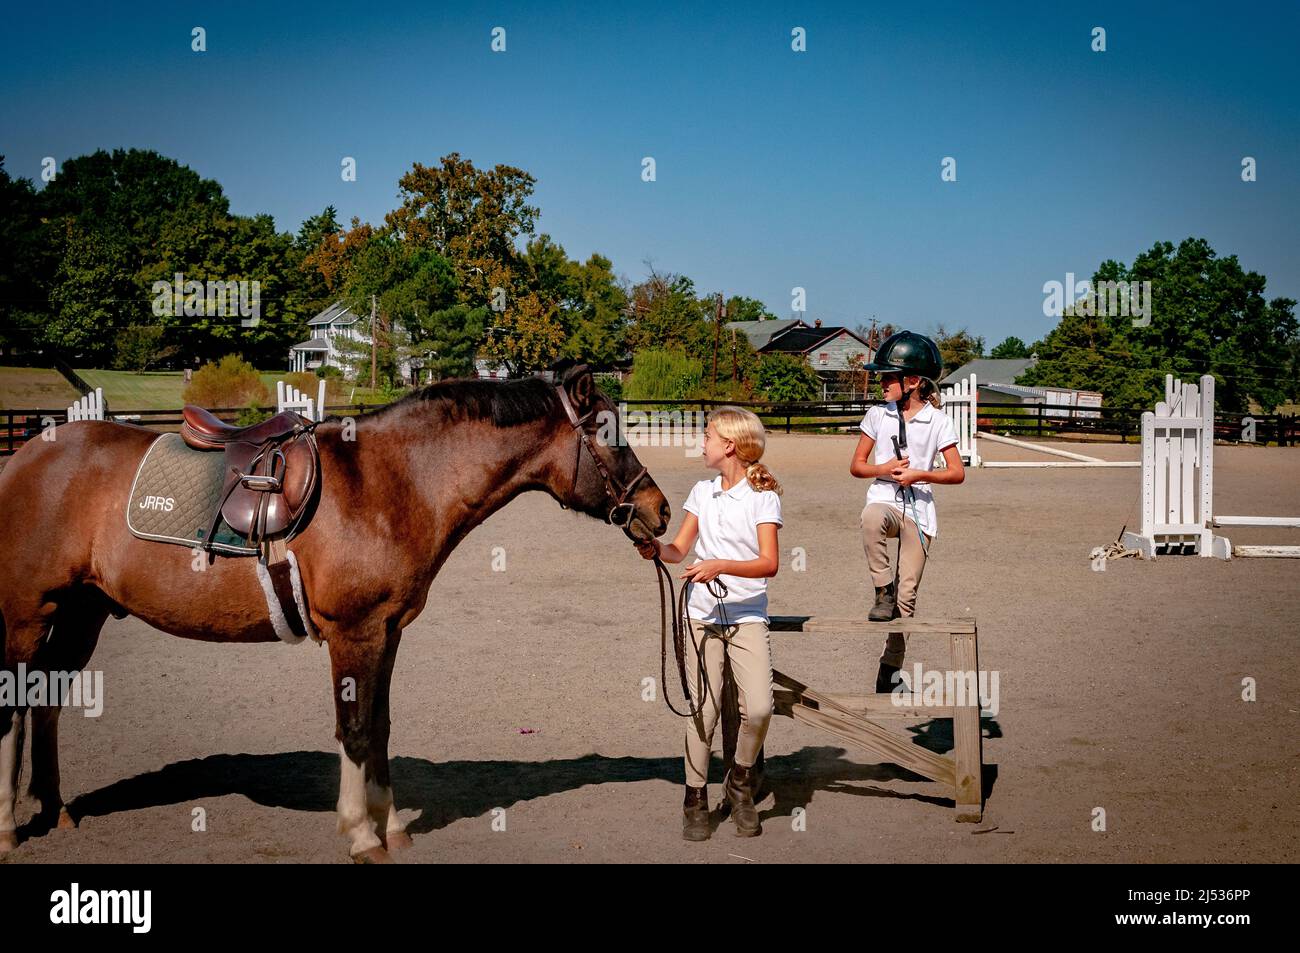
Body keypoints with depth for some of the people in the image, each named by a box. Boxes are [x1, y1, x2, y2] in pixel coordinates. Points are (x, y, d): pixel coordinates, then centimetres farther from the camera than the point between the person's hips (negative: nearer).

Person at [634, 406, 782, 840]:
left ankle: (740, 782, 7)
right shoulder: (702, 492, 12)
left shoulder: (763, 496, -3)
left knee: (759, 708, -17)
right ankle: (695, 799, 12)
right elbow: (680, 548, 9)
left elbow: (769, 563, -13)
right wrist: (656, 548, -12)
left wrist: (721, 566, -27)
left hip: (747, 614, -3)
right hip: (703, 614, 4)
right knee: (702, 710, 0)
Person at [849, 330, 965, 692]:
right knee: (871, 520, -39)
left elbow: (957, 473, 0)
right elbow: (856, 466, 11)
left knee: (907, 594, -1)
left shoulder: (937, 421, -1)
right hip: (884, 499, 1)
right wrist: (884, 468, -10)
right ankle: (883, 592, -21)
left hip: (919, 509, -1)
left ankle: (890, 668, 12)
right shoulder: (877, 415, 6)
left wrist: (920, 475, -16)